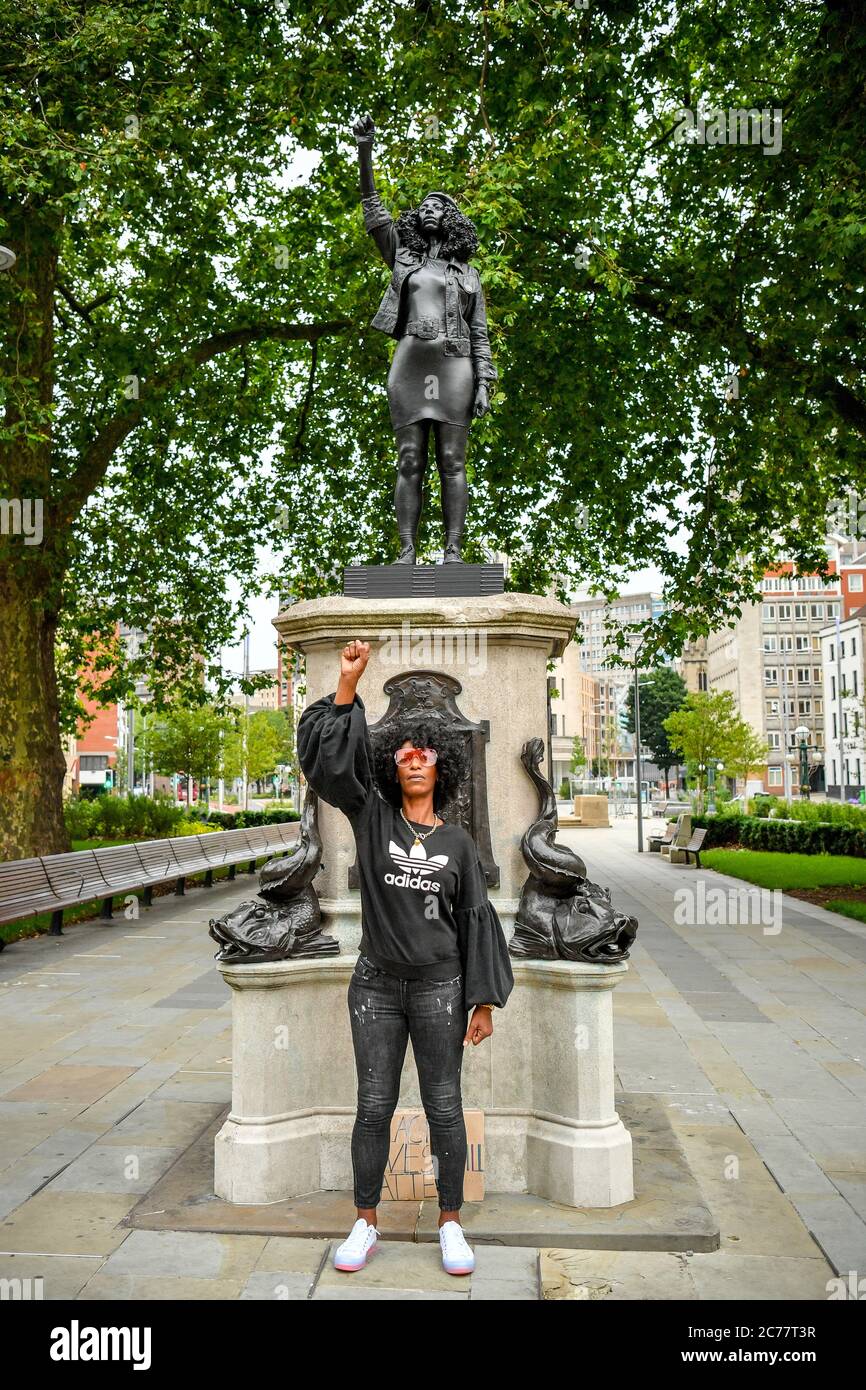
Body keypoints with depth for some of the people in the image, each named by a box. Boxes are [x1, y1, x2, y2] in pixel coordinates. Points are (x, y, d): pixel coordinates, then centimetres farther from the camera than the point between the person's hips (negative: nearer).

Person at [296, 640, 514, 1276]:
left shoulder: (458, 842, 3)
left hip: (438, 987, 0)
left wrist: (484, 1002, 0)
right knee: (374, 1106, 8)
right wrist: (348, 684, -19)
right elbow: (325, 753, -9)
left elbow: (476, 920, 4)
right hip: (377, 984, 0)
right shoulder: (371, 817, 1)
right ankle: (366, 1224, 24)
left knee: (444, 1107, 8)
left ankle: (451, 1223, 24)